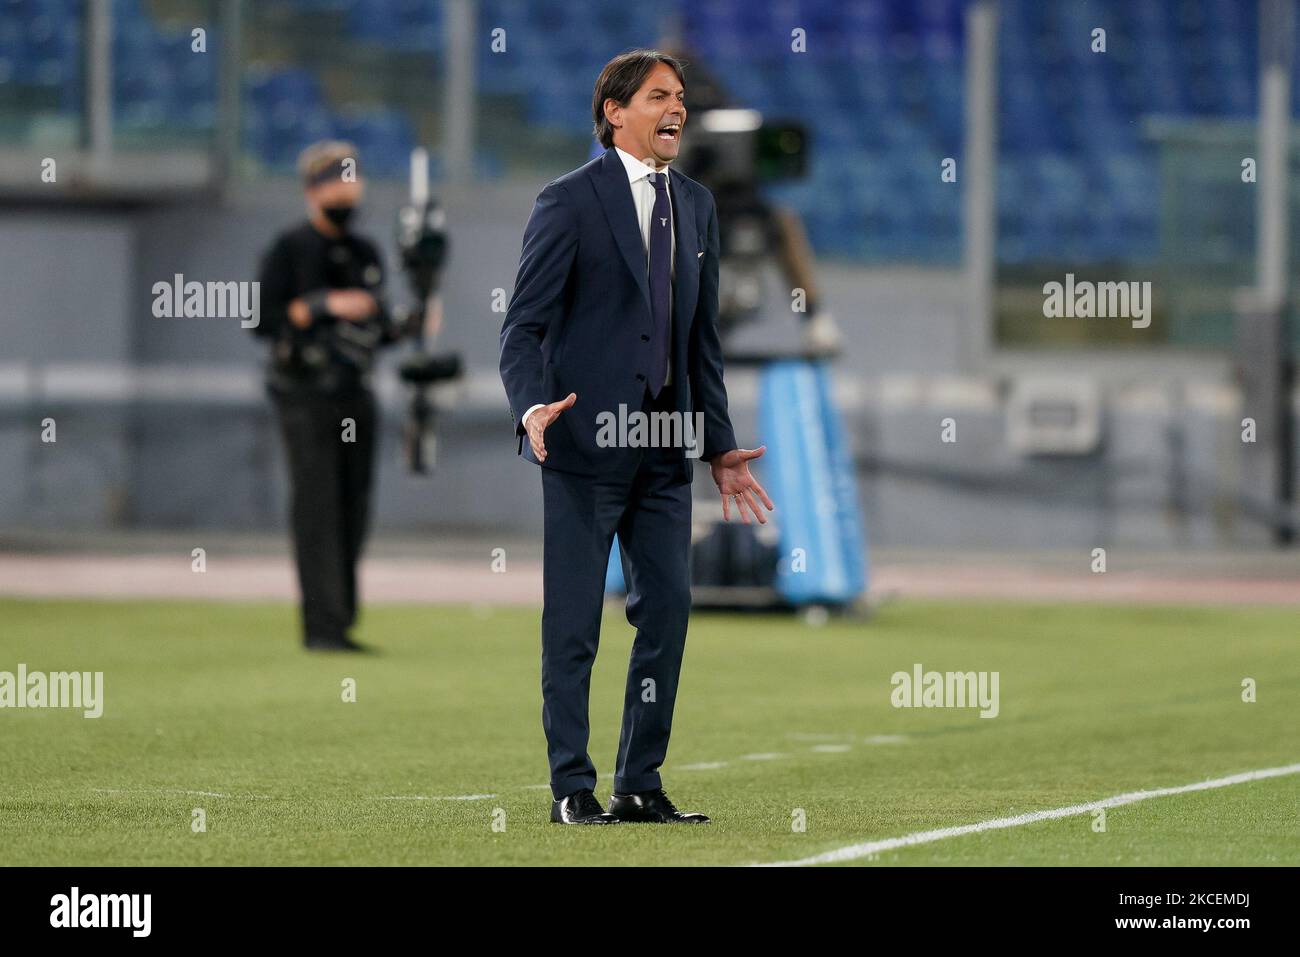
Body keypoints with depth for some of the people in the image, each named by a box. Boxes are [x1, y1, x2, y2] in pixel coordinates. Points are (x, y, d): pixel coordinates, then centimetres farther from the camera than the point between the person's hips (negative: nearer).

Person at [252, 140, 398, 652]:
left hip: (356, 395, 6)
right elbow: (264, 319, -12)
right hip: (306, 394, -6)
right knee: (317, 507, -11)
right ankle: (321, 625, -14)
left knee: (352, 513, 5)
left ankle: (339, 625, 10)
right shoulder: (289, 250, -3)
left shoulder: (366, 254, 15)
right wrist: (326, 305, -20)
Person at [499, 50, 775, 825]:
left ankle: (641, 784, 12)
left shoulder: (696, 205, 13)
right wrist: (532, 406, -26)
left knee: (669, 607, 4)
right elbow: (525, 324, -9)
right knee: (575, 621, -1)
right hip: (588, 440, -6)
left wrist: (720, 447, 14)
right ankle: (573, 788, 5)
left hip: (665, 446, 6)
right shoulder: (571, 201, -6)